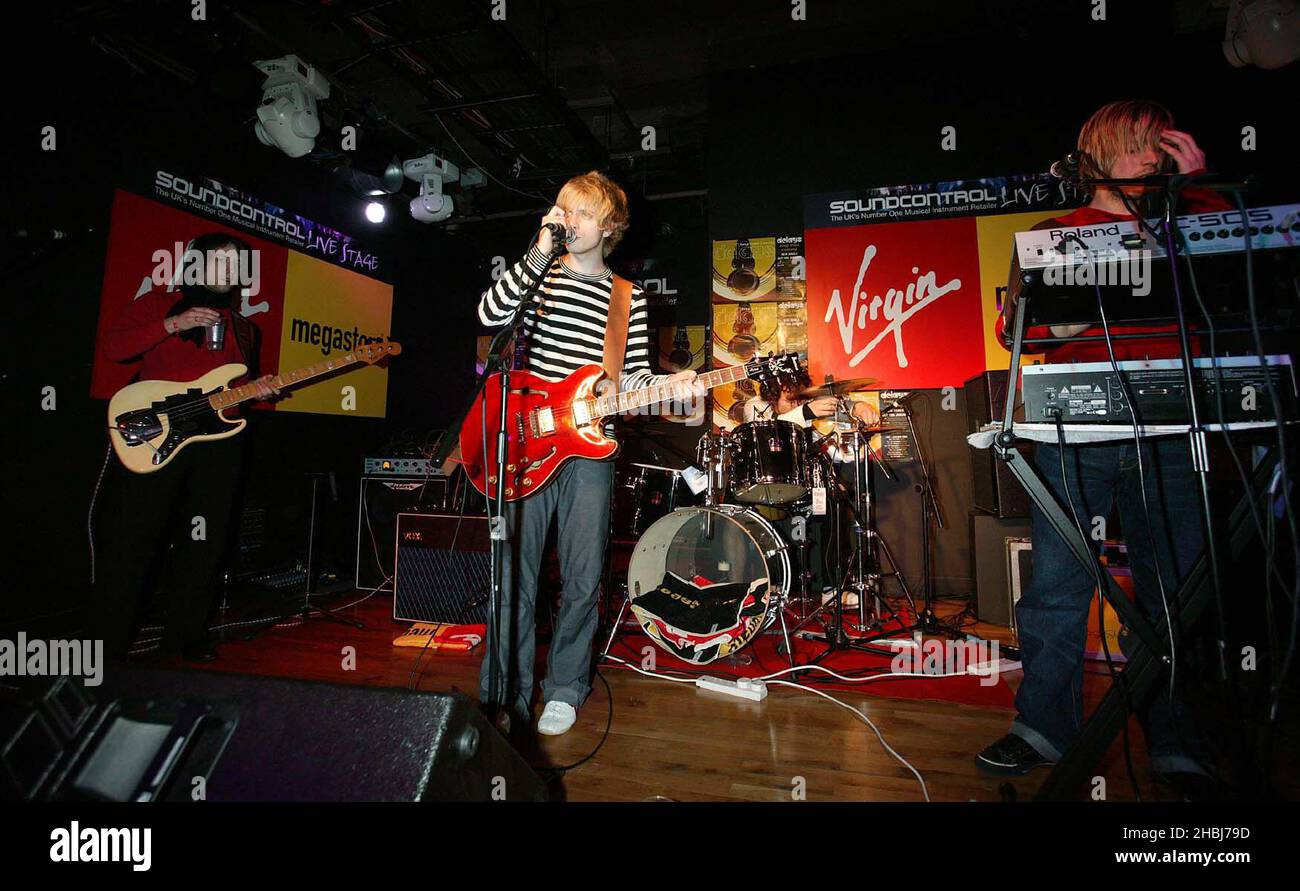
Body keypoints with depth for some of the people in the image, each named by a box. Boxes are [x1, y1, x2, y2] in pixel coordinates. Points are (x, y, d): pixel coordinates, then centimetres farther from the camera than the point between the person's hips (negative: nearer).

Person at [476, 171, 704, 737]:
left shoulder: (628, 298, 12)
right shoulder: (537, 275, 9)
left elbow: (633, 377, 9)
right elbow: (490, 315, -10)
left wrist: (670, 386, -11)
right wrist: (541, 252, -12)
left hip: (589, 449, 1)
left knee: (583, 579, 6)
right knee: (515, 577, 3)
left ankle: (564, 690, 26)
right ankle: (507, 696, 19)